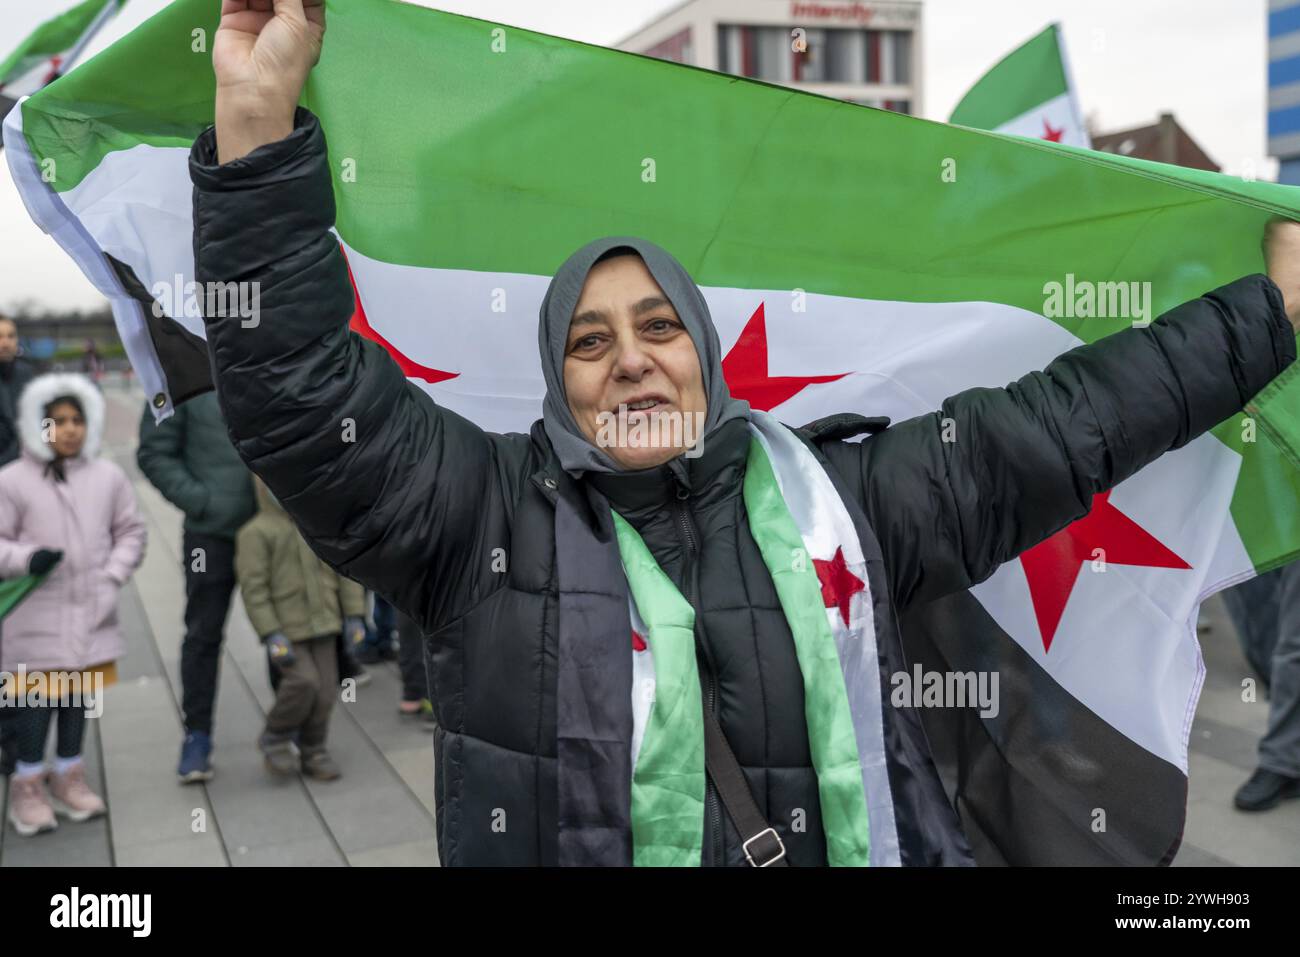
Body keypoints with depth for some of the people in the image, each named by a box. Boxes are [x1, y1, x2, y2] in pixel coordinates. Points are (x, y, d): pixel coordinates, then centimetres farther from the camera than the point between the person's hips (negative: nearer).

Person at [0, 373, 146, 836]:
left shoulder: (108, 477, 2)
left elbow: (130, 532, 11)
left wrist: (112, 576, -1)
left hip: (92, 611, 3)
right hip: (37, 614, -3)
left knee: (78, 691, 13)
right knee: (41, 692, 1)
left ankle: (68, 776, 29)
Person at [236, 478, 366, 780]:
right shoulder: (257, 532, -8)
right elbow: (253, 587, -11)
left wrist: (353, 616, 8)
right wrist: (271, 635, -15)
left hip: (323, 624, 5)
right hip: (286, 628, -5)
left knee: (326, 688, 5)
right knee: (303, 681, -17)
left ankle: (312, 751, 24)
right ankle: (276, 738, 9)